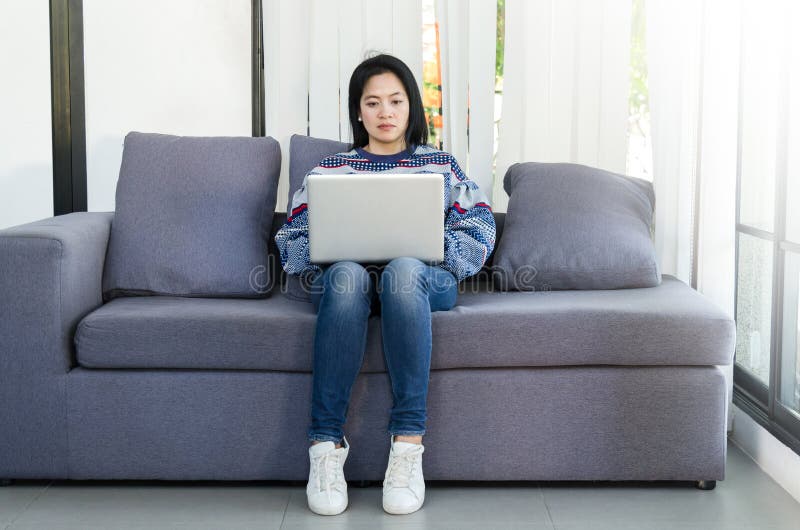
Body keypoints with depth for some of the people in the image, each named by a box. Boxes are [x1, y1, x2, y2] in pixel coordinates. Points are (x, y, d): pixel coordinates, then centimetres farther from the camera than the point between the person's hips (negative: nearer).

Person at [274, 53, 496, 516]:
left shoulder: (440, 164, 23)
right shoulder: (331, 169, 25)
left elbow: (479, 230, 10)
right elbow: (293, 237, 14)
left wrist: (425, 257, -8)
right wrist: (326, 269, -8)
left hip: (422, 279, 0)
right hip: (347, 282, 1)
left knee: (403, 269, -39)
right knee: (347, 273, -39)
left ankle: (408, 443, -41)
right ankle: (326, 444, -39)